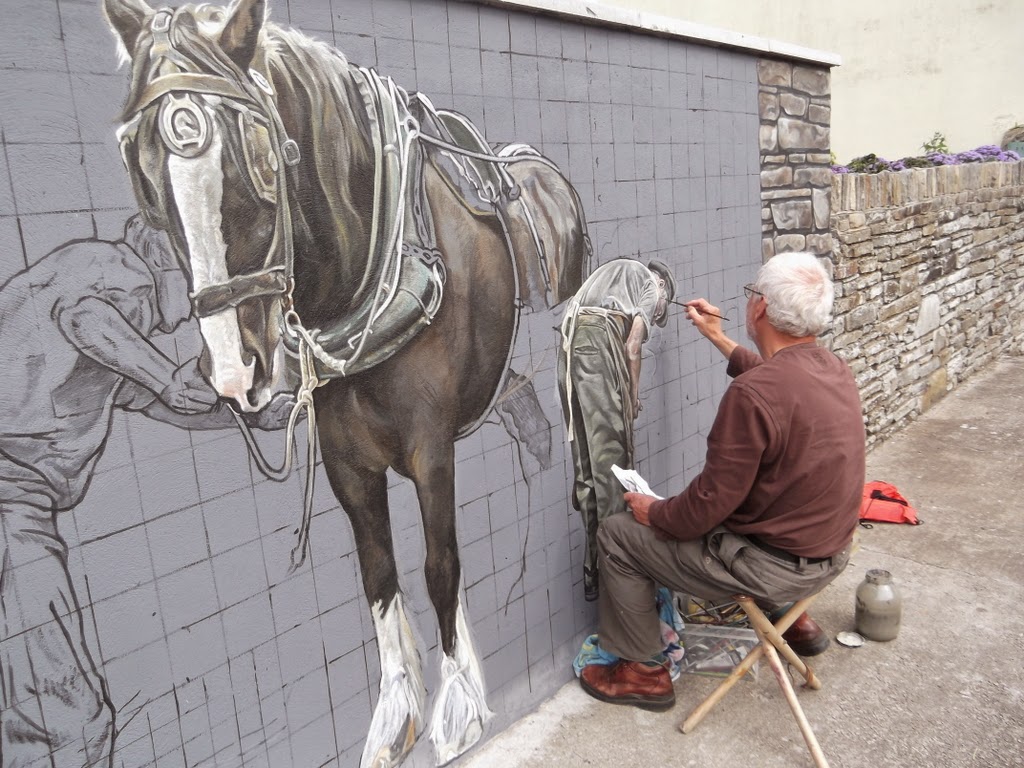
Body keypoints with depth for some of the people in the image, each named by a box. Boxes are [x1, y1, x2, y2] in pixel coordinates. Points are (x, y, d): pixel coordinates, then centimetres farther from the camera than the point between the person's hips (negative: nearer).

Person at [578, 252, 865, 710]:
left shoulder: (752, 395, -29)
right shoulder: (835, 368, -2)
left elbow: (711, 500, -24)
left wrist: (655, 512, -6)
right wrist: (718, 338, 26)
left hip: (776, 567, -8)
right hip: (830, 554, 9)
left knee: (616, 536, 2)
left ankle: (643, 672, 17)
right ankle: (792, 618, 39)